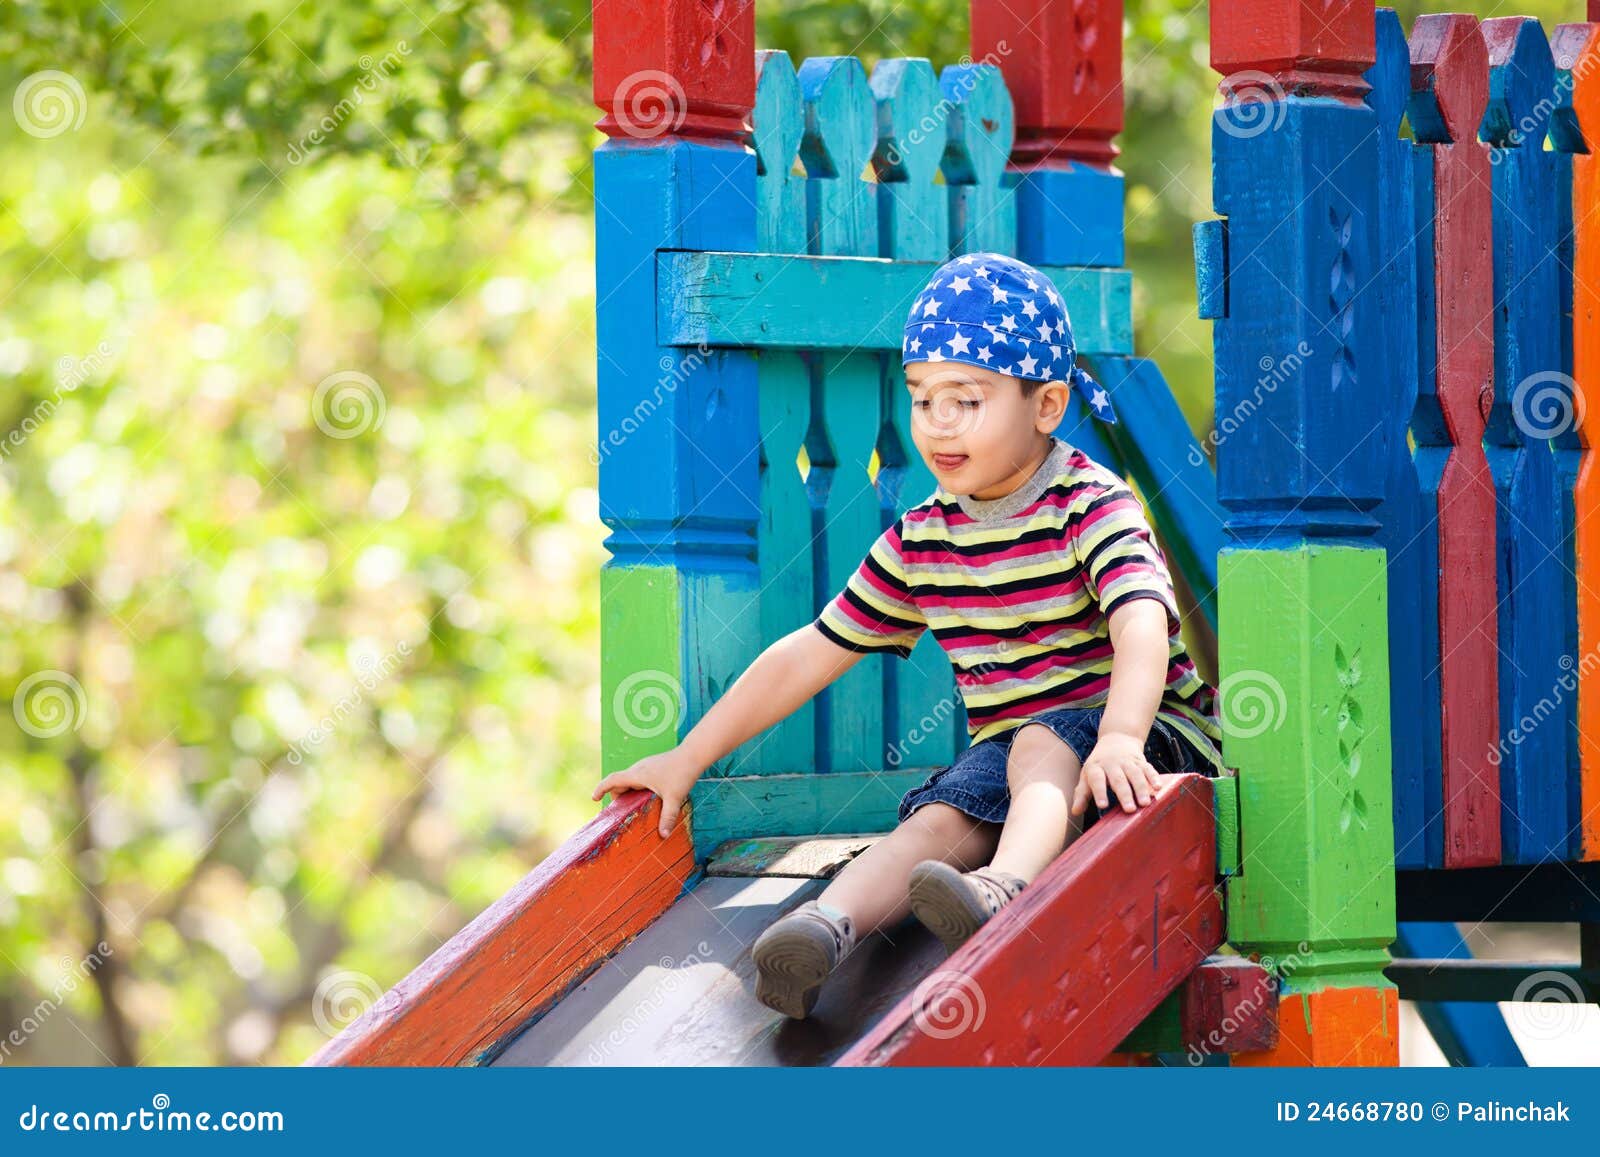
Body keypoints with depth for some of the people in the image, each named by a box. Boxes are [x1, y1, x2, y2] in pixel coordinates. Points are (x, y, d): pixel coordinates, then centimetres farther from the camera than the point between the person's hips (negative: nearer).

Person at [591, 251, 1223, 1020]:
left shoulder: (1093, 509, -11)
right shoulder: (919, 543, 7)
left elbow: (1142, 628, -30)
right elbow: (810, 654, 12)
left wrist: (1118, 738, -50)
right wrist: (688, 758, 10)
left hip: (1154, 734, -5)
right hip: (1007, 748, 5)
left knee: (1041, 746, -35)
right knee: (940, 817, -25)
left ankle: (1003, 886, -64)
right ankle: (825, 925, -53)